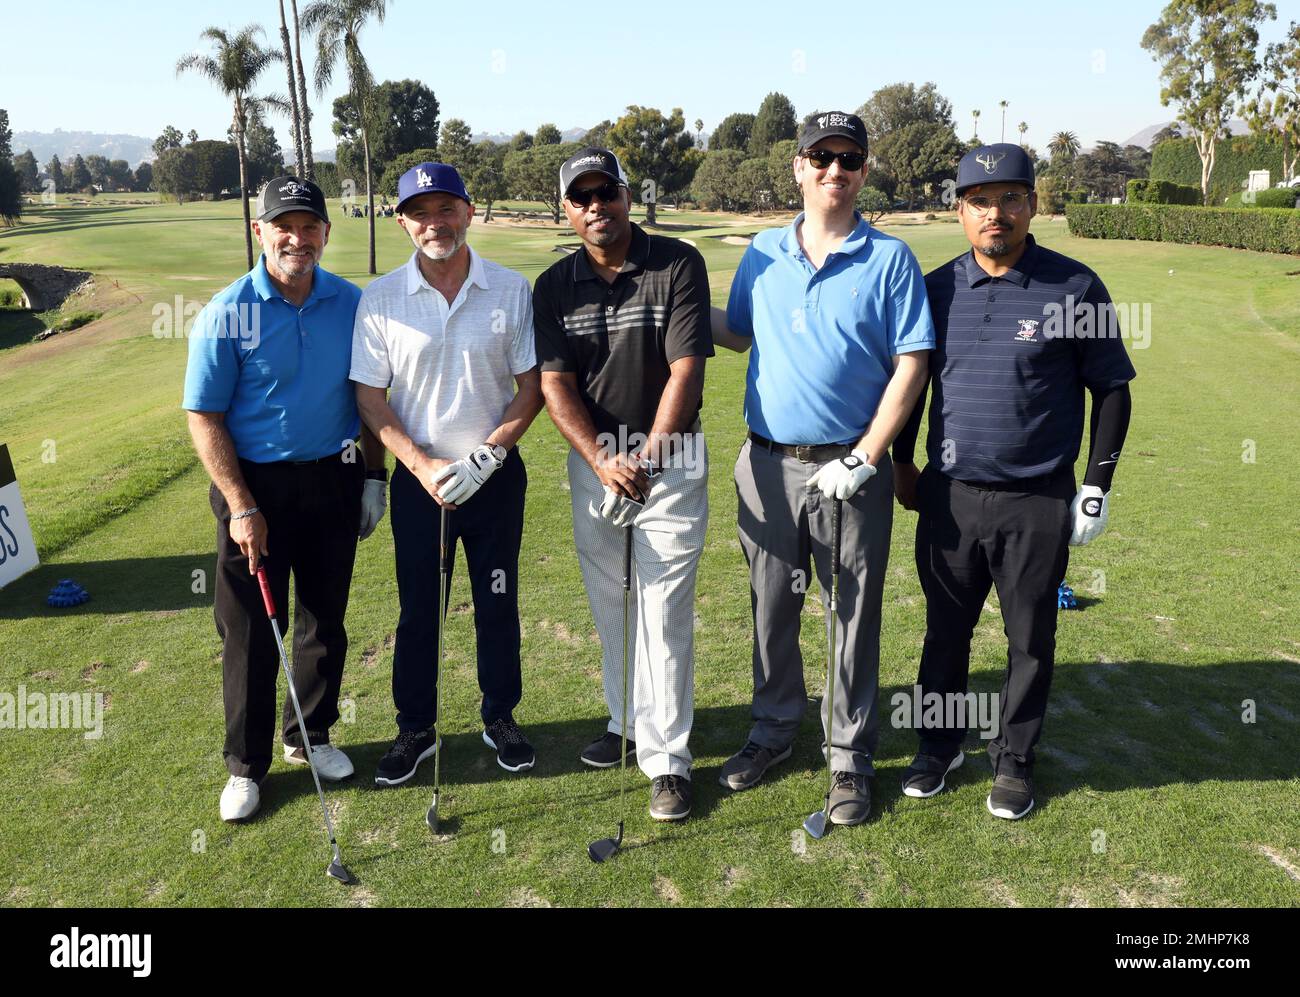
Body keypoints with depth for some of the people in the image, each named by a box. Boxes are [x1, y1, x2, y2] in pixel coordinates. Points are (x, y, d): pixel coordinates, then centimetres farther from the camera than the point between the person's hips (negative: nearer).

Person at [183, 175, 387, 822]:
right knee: (250, 632, 4)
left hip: (333, 480, 3)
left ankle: (311, 736, 33)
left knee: (325, 620, 14)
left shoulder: (351, 305, -1)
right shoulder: (226, 314, -11)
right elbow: (203, 416, -9)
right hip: (254, 484, -3)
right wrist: (242, 507, -14)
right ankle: (246, 765, 20)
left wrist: (373, 477, 5)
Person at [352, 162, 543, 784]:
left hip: (495, 476, 1)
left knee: (498, 603, 12)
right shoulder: (380, 299, -4)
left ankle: (499, 718, 30)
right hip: (419, 479, 0)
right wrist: (422, 465, -14)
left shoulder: (512, 290, -3)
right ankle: (415, 728, 26)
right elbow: (370, 396, -3)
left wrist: (486, 455, -14)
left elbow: (531, 386, -2)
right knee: (418, 610, 9)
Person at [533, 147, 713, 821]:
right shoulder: (554, 287, 3)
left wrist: (647, 459, -18)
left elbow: (686, 370, -12)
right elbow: (555, 384, -3)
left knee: (664, 612, -4)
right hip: (591, 459, 4)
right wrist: (603, 462, -17)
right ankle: (625, 720, 32)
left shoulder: (678, 265, -7)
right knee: (608, 606, 14)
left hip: (670, 457, -4)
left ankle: (666, 758, 5)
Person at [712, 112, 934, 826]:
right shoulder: (762, 255, 8)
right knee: (771, 608, 14)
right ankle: (774, 730, 33)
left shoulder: (890, 259, -3)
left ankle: (851, 757, 21)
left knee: (854, 616, 6)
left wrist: (864, 459, -14)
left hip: (850, 470, -3)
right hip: (767, 465, 3)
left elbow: (911, 364, -7)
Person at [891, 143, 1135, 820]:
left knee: (1031, 638, 10)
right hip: (948, 496, 2)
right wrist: (903, 464, 14)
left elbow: (1111, 389, 2)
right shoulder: (936, 289, 3)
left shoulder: (1074, 288, -4)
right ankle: (938, 747, 32)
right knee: (945, 631, 13)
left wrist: (1097, 484, -1)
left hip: (1038, 503, -2)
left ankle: (1014, 761, 28)